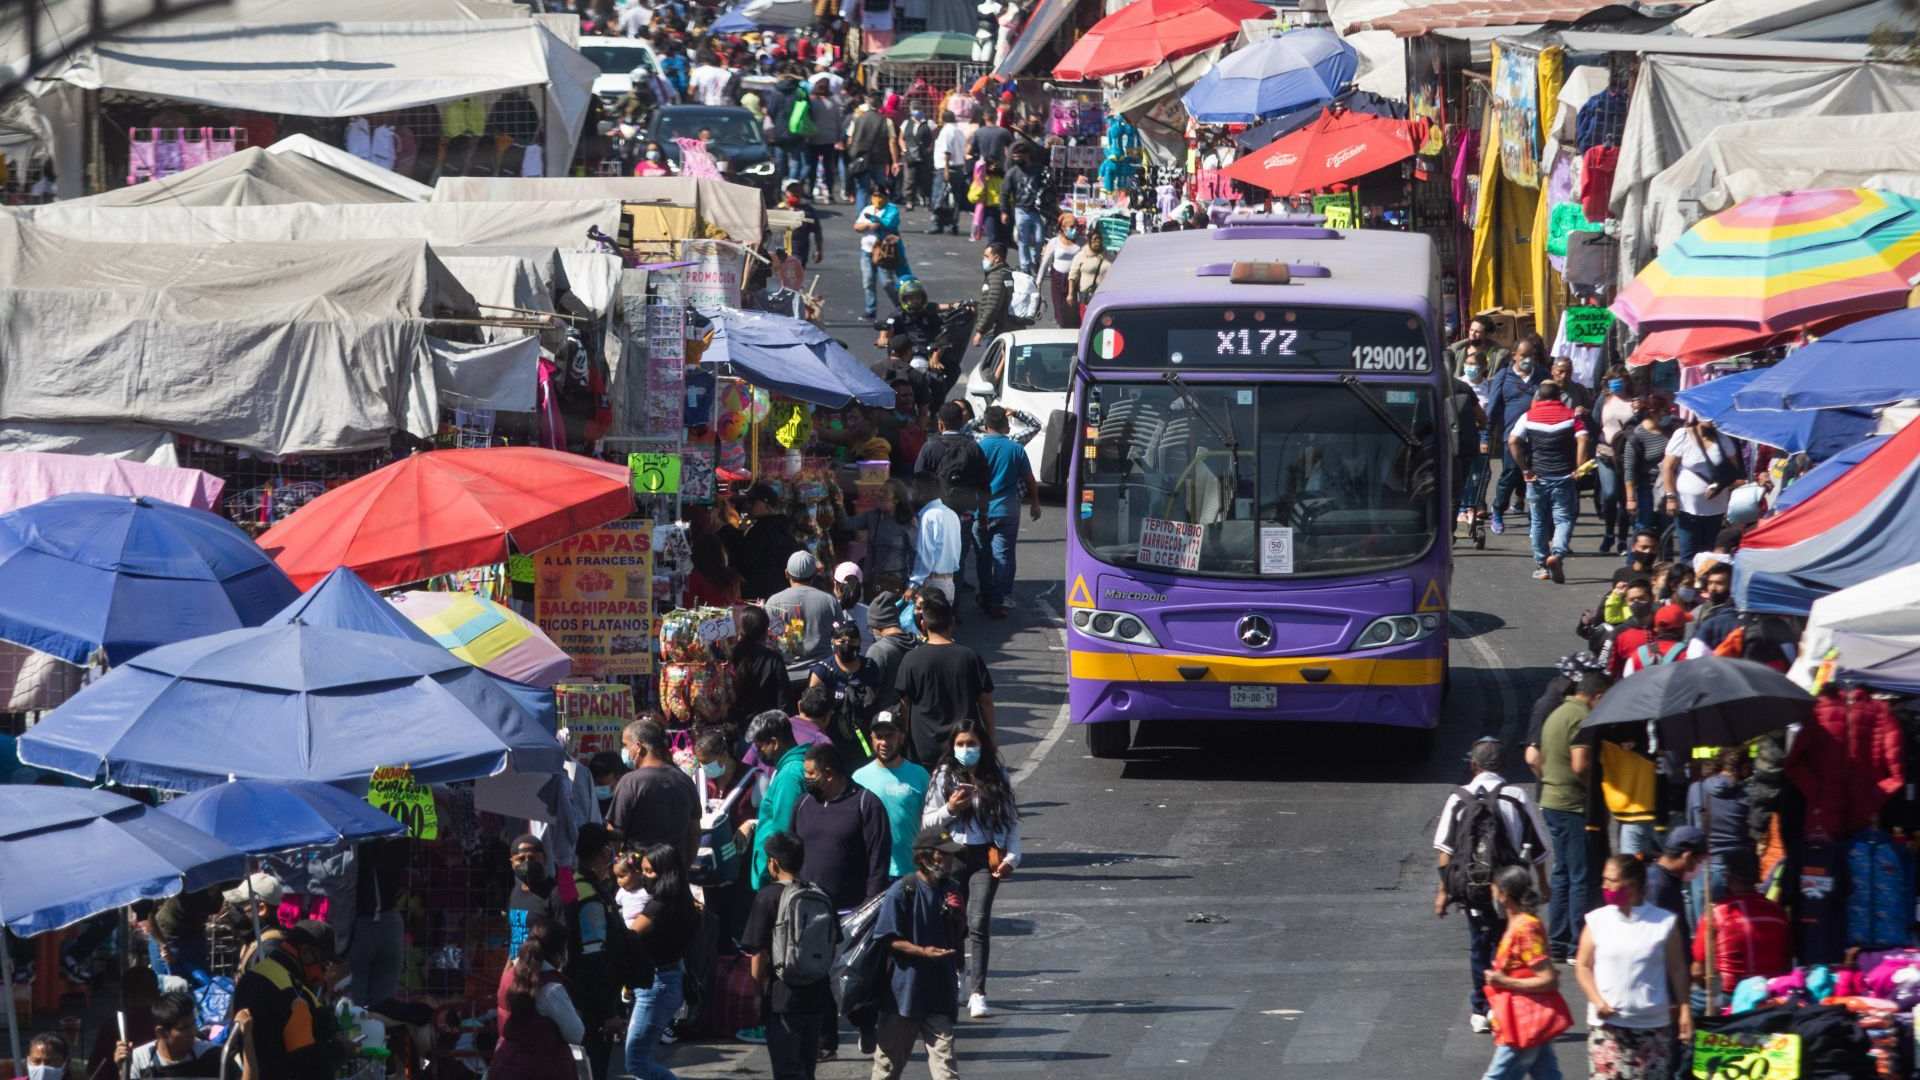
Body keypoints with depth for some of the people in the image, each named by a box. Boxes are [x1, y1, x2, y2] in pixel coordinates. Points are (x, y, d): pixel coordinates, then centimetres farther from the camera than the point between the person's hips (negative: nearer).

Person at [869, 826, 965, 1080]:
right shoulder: (902, 891, -12)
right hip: (903, 989, -4)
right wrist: (923, 951, -23)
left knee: (943, 1056, -4)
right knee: (890, 1059, 10)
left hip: (939, 990, 4)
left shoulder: (949, 890, 6)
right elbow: (889, 939, -12)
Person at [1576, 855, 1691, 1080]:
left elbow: (1677, 970, 4)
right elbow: (1584, 966, 6)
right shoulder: (1598, 921, 2)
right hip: (1607, 1025, 0)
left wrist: (1684, 1009, 0)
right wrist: (1597, 1000, -9)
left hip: (1652, 1027, 0)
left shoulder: (1664, 923, -1)